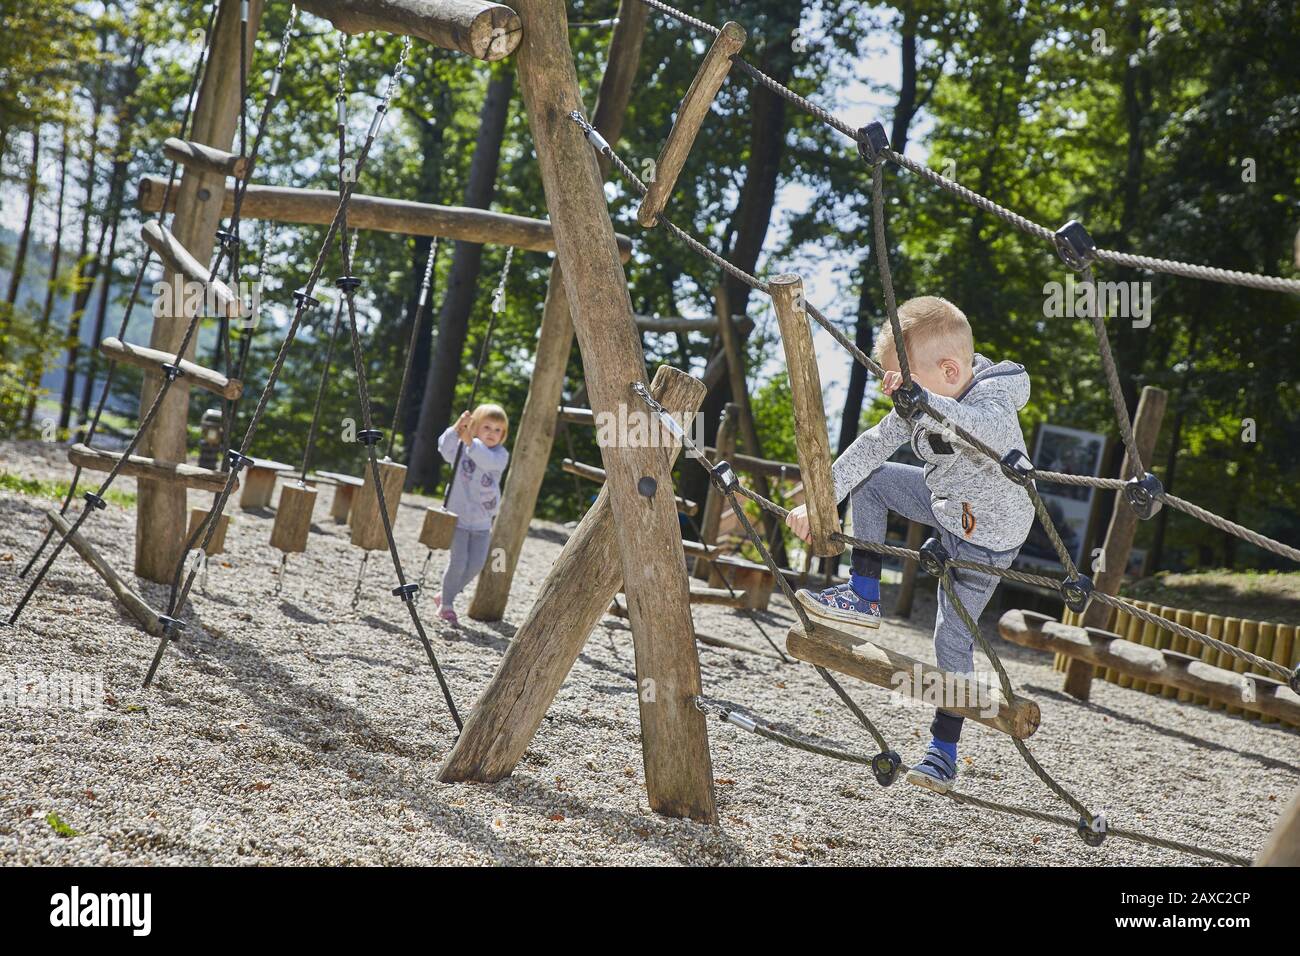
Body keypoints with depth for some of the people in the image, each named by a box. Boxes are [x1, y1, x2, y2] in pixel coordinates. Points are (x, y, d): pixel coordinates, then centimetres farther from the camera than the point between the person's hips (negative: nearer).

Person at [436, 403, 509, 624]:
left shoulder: (501, 455, -4)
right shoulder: (460, 448, -5)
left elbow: (488, 461, -28)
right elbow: (445, 448, -28)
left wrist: (470, 442, -43)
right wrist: (457, 429, -45)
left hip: (482, 522, 3)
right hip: (458, 516, -3)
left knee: (476, 564, 1)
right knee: (458, 560, -11)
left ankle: (446, 595, 24)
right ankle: (446, 604, 11)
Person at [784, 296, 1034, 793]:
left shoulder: (995, 410, -34)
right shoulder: (925, 404, -12)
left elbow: (975, 430, -59)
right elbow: (873, 446, -11)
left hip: (985, 536, -7)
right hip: (945, 502, 7)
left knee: (953, 641, -4)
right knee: (870, 479, -1)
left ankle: (944, 752, 10)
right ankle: (864, 598, 3)